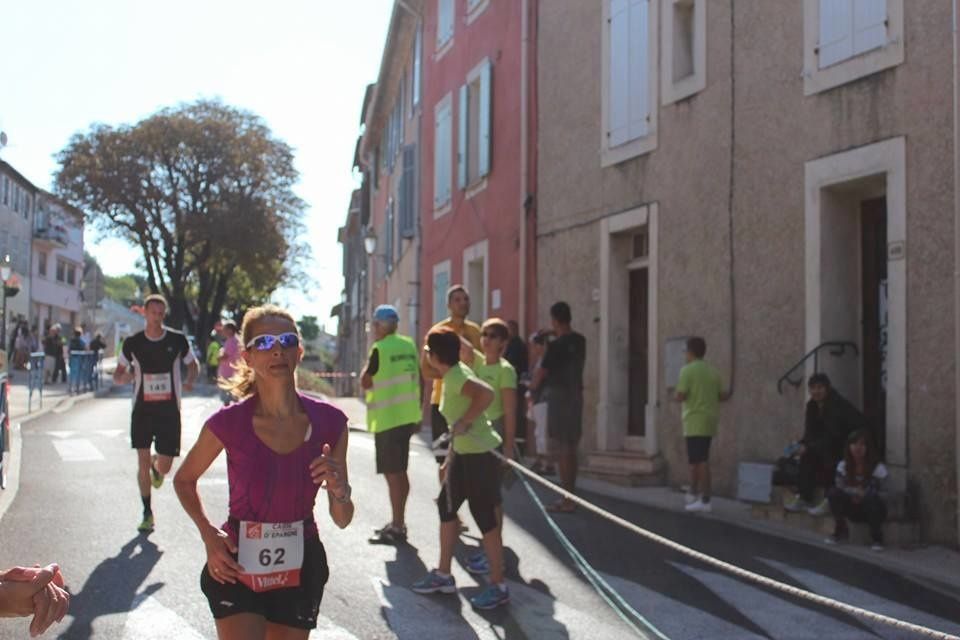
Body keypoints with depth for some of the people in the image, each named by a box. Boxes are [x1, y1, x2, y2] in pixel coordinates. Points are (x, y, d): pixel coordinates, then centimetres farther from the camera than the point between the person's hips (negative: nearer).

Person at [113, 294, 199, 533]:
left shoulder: (178, 340, -2)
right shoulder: (132, 343, -1)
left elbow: (193, 364, 12)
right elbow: (118, 374, 8)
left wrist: (189, 381, -9)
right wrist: (123, 377, -17)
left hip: (169, 409, 0)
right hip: (142, 409, 0)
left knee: (165, 467, 0)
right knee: (142, 463, -3)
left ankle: (156, 466, 39)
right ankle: (147, 513, 13)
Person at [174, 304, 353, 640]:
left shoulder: (329, 422, -8)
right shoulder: (228, 423, -14)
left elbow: (342, 520, -1)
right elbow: (184, 480, 6)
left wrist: (339, 489, -22)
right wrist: (208, 533, -8)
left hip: (300, 570, 3)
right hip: (237, 567, -2)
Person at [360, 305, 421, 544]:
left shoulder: (380, 349, -14)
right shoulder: (409, 345, 8)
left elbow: (365, 382, -9)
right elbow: (417, 379, 12)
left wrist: (369, 360, 4)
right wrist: (418, 415, 18)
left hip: (387, 418, -8)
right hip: (407, 416, 8)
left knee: (393, 473, -5)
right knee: (400, 472, 16)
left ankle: (397, 527, -3)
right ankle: (397, 522, 25)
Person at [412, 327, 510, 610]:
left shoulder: (456, 376, -19)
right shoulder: (451, 375, 10)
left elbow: (486, 393, -39)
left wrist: (463, 423, -29)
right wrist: (449, 461, 22)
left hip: (480, 453, -10)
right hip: (463, 452, 10)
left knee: (484, 517, -3)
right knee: (446, 506, 16)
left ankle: (498, 586, 9)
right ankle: (443, 575, 28)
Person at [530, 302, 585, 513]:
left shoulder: (555, 346, -15)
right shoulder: (580, 341, 7)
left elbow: (541, 373, -7)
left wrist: (532, 386, 12)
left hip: (559, 395, -8)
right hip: (576, 394, 8)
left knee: (562, 448, -5)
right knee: (571, 448, 13)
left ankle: (566, 500, -3)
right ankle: (571, 495, 19)